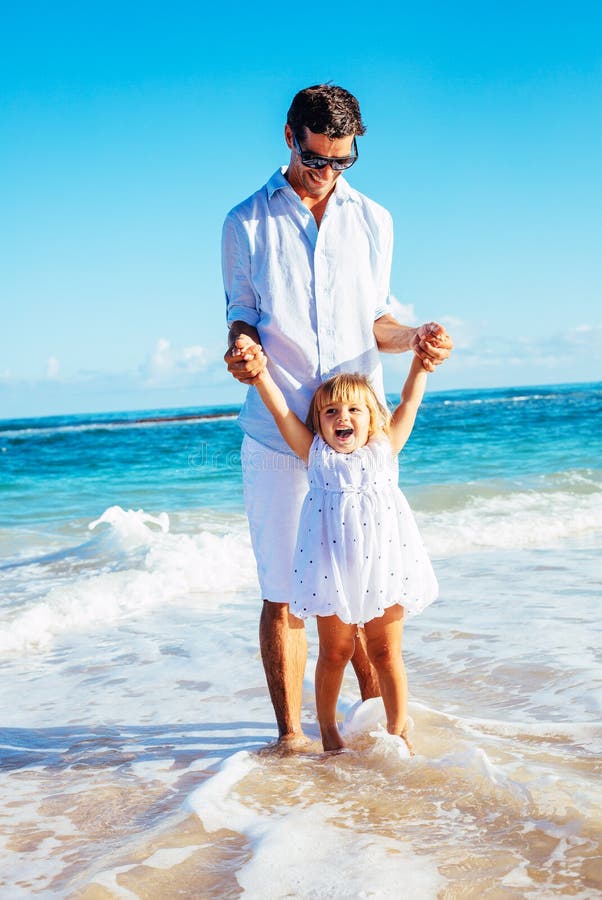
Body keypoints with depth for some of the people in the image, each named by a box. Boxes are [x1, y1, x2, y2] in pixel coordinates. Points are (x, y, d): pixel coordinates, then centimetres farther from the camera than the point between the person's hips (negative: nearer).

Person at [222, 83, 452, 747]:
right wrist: (242, 347, -16)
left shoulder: (373, 221, 13)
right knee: (284, 594, 1)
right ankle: (290, 734, 15)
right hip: (277, 435, -2)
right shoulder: (247, 223, 6)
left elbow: (373, 319, 14)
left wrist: (414, 339, -7)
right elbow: (242, 314, 7)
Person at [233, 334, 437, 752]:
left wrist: (422, 360, 3)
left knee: (387, 653, 10)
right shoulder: (317, 454, 5)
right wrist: (258, 370, -9)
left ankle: (398, 730, 22)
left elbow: (409, 401, 9)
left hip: (382, 567, 1)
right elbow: (280, 409, 0)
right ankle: (327, 726, 27)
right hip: (332, 571, -1)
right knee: (335, 652, 10)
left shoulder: (385, 449, 8)